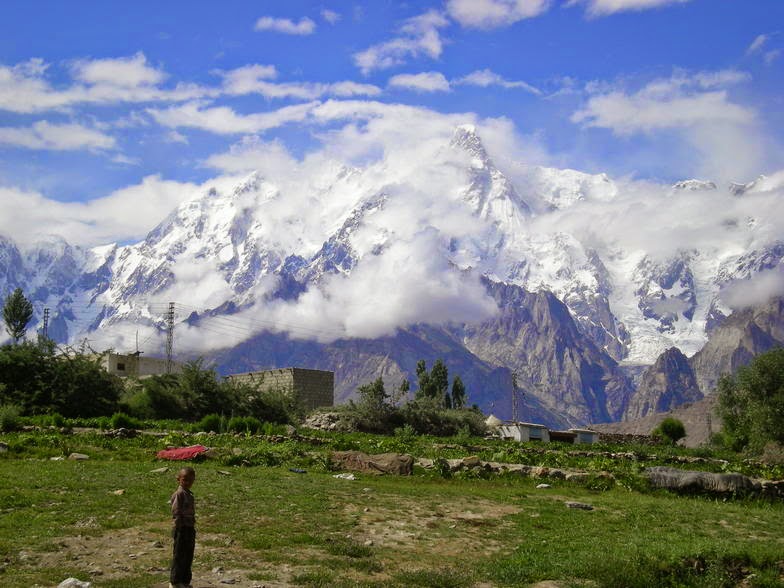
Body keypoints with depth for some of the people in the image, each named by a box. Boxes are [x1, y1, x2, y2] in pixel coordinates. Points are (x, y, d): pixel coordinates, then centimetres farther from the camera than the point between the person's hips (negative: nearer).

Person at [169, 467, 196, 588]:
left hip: (190, 529, 9)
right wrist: (179, 527, -19)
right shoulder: (179, 494, -15)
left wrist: (192, 528, 16)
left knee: (188, 556, 14)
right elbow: (176, 513, -18)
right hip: (182, 529, -9)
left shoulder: (189, 494, 12)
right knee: (179, 556, 1)